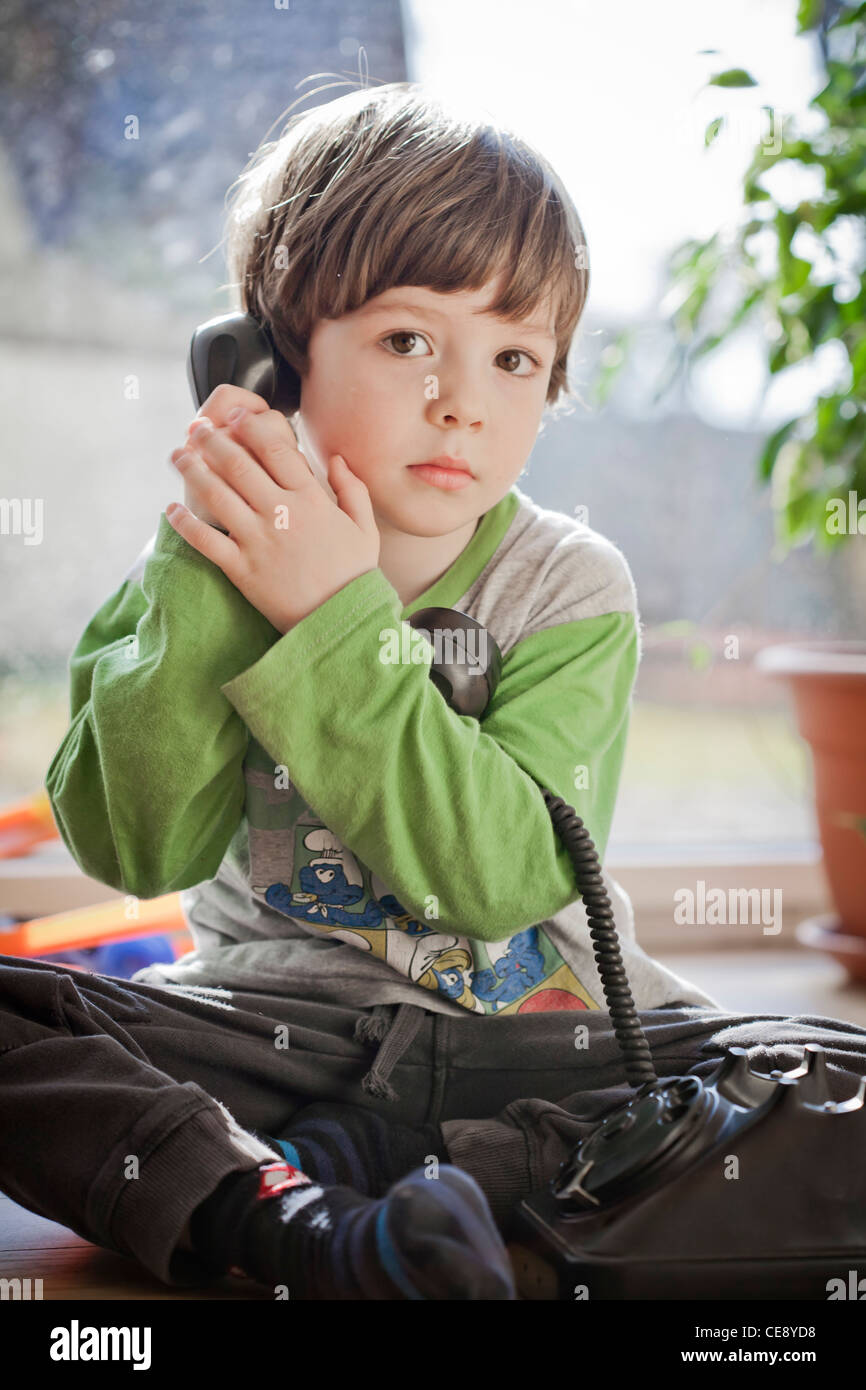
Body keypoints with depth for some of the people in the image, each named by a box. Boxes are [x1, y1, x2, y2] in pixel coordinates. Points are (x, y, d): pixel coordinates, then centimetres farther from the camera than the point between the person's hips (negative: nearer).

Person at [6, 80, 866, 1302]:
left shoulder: (570, 588, -7)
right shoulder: (206, 557, -3)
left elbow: (506, 876, -20)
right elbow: (141, 852, -15)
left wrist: (337, 621, -26)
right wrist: (204, 576, -23)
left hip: (538, 1030, 0)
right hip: (274, 1015, 1)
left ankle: (338, 1159, -26)